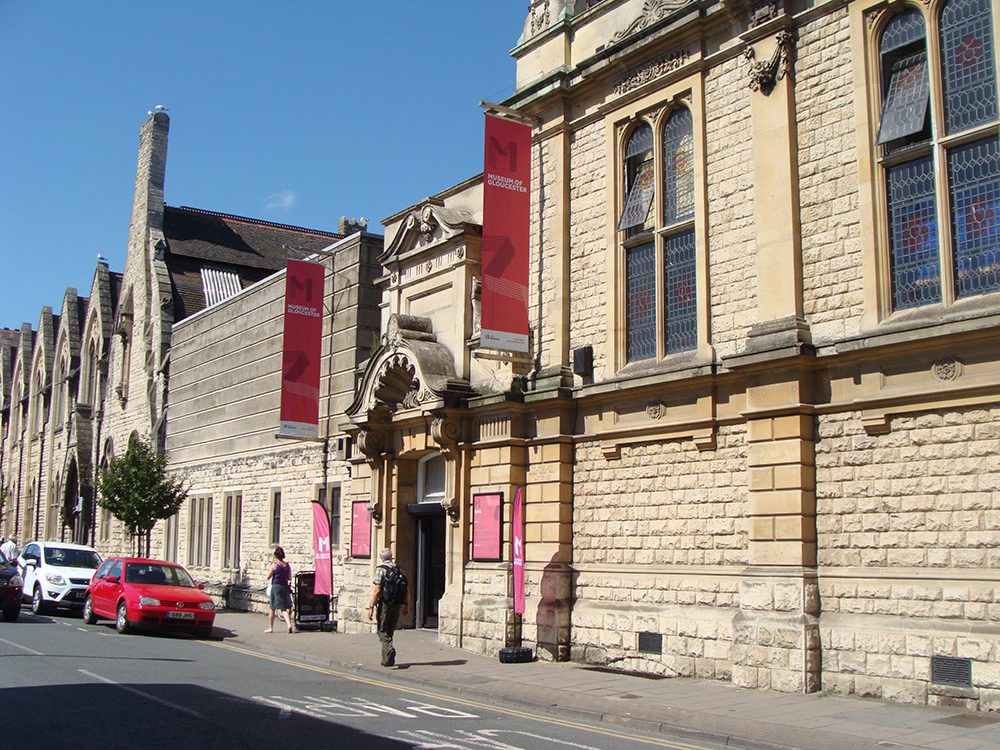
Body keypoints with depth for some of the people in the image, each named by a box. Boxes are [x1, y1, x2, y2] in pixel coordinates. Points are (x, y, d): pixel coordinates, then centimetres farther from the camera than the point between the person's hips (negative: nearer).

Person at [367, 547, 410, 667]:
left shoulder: (381, 569, -8)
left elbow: (377, 590, -14)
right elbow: (407, 590, 9)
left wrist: (371, 607, -11)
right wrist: (407, 606, 16)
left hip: (385, 604, -5)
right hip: (398, 605, 5)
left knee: (383, 631, 1)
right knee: (390, 632, 14)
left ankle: (390, 649, -24)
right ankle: (387, 659, 16)